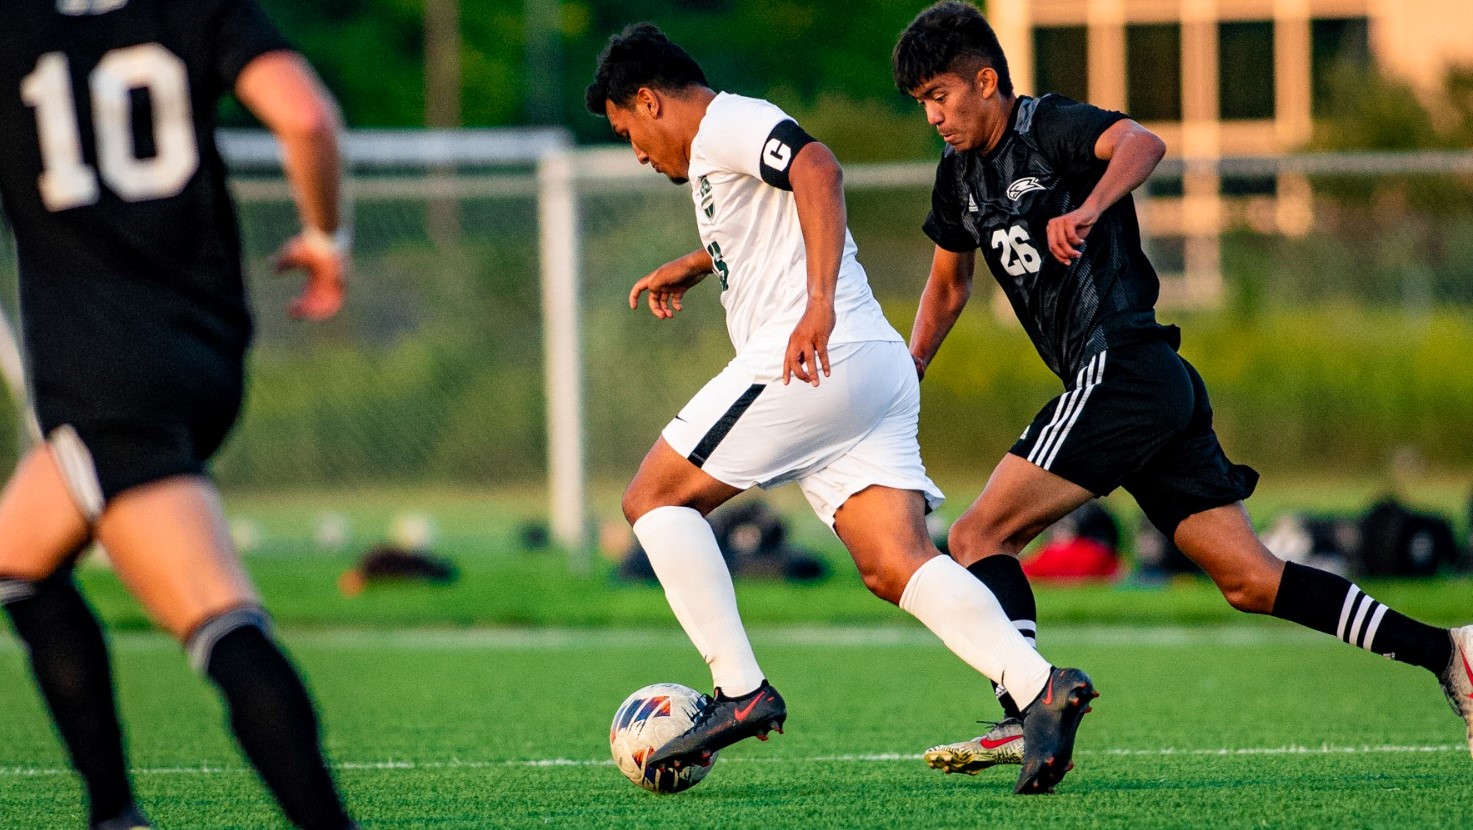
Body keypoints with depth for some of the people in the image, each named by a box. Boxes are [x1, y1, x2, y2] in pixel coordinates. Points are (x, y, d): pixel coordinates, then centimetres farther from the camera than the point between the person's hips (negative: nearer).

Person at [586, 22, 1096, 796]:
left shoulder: (726, 123, -1)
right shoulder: (725, 153, 30)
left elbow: (817, 170, -22)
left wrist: (818, 303, -31)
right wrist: (690, 266, 63)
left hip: (808, 362, -9)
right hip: (881, 370, 9)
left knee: (654, 499, 3)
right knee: (896, 566, -5)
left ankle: (741, 693, -5)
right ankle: (1040, 686, -24)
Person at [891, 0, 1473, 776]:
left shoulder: (1048, 127, -7)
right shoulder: (960, 175, 19)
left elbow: (1141, 143, -29)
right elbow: (948, 281, 35)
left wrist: (1087, 210, -47)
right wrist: (911, 364, 20)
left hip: (1122, 368, -9)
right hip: (1156, 391, 9)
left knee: (977, 538, -11)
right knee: (1250, 580, 4)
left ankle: (1027, 717, -19)